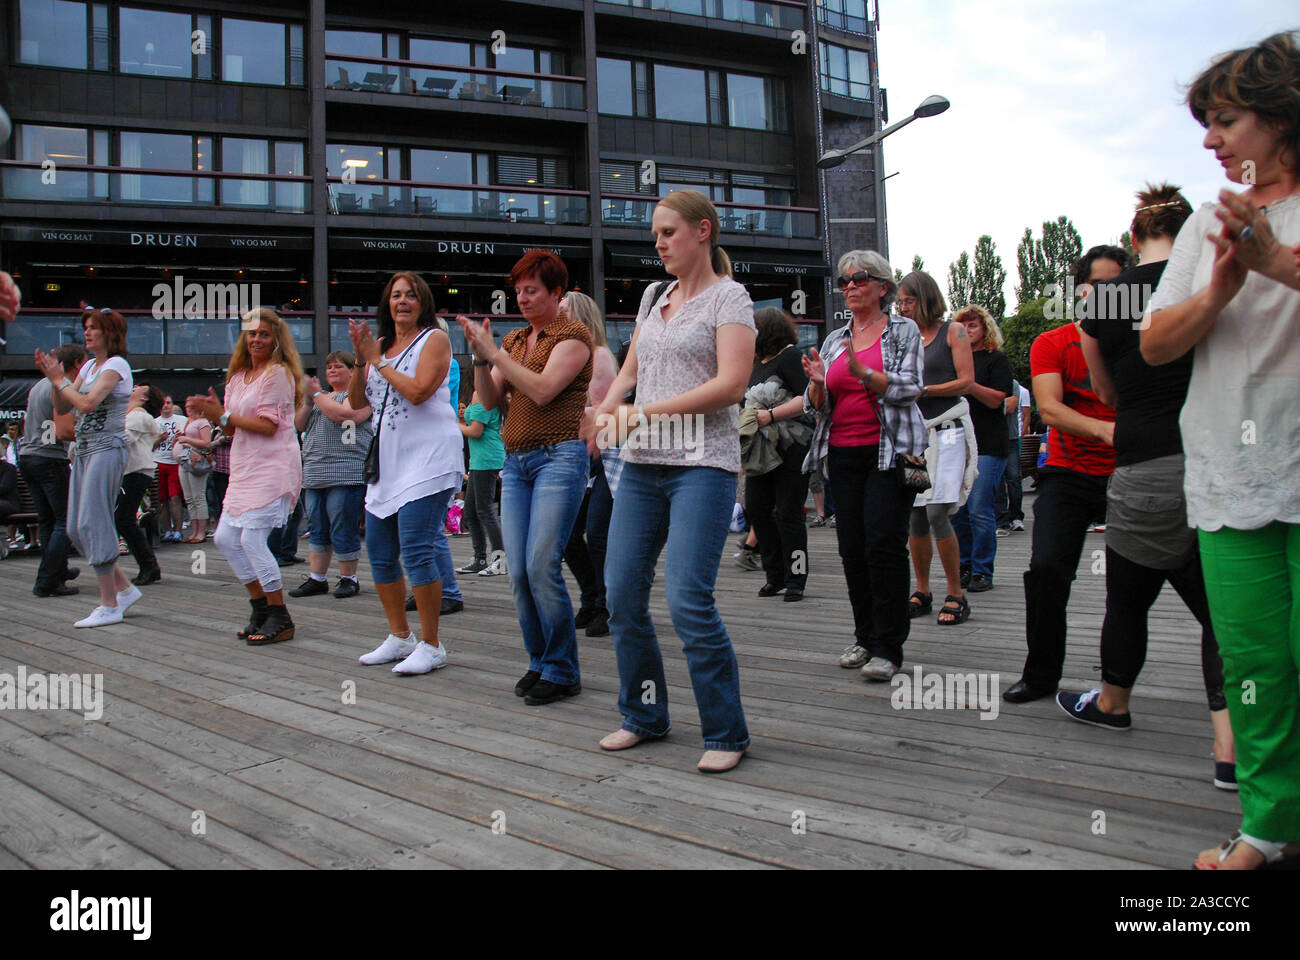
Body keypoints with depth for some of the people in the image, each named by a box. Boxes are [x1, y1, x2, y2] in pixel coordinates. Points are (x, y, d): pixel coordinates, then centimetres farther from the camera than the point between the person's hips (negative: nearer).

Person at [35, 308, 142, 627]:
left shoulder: (116, 365, -7)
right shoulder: (90, 365, 18)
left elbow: (87, 403, -20)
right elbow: (61, 408, 15)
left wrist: (60, 380, -6)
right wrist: (54, 377, 2)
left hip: (107, 451, -9)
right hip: (85, 452, 9)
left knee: (92, 523, -10)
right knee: (76, 528, 7)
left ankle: (109, 606, -4)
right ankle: (123, 588, 17)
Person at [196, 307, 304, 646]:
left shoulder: (278, 373, -7)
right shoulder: (238, 377, 17)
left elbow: (268, 426, -14)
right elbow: (231, 429, 17)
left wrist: (222, 415, -13)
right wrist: (213, 413, -2)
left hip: (273, 468, -9)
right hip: (244, 469, 9)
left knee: (252, 538, -14)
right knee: (225, 538, 7)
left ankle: (280, 620, -3)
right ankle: (260, 608, 19)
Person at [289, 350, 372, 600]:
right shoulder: (322, 396, 23)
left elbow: (345, 415, -20)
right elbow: (299, 424, 17)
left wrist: (316, 395, -8)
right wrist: (307, 401, 0)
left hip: (346, 474, -8)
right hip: (315, 474, 8)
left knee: (343, 530, -5)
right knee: (318, 530, 11)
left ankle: (349, 579, 6)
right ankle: (317, 579, 17)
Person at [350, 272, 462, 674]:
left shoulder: (434, 339, -1)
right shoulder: (381, 344, 18)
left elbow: (418, 391, -15)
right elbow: (356, 402, 14)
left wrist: (378, 360, -6)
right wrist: (361, 358, 1)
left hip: (427, 459, -8)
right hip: (388, 461, 8)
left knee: (416, 551, -13)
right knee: (380, 554, 10)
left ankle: (431, 645, -4)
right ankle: (400, 637, 23)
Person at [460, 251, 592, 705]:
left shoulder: (573, 334, -2)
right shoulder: (514, 340, 18)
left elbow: (542, 390, -15)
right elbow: (489, 399, 12)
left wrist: (493, 352, -13)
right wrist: (480, 357, -3)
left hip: (559, 457, -7)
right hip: (515, 460, 7)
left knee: (542, 566, -13)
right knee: (519, 571, 3)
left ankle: (562, 671, 0)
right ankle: (539, 661, 17)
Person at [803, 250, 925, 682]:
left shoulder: (904, 331, 4)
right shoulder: (834, 340, 16)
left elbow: (910, 388, -8)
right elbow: (819, 405, 14)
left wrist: (863, 372, -23)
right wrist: (817, 384, -10)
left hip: (889, 450, -5)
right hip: (843, 453, 5)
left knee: (884, 544, -12)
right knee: (851, 547, 4)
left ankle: (888, 647, -6)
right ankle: (865, 637, 16)